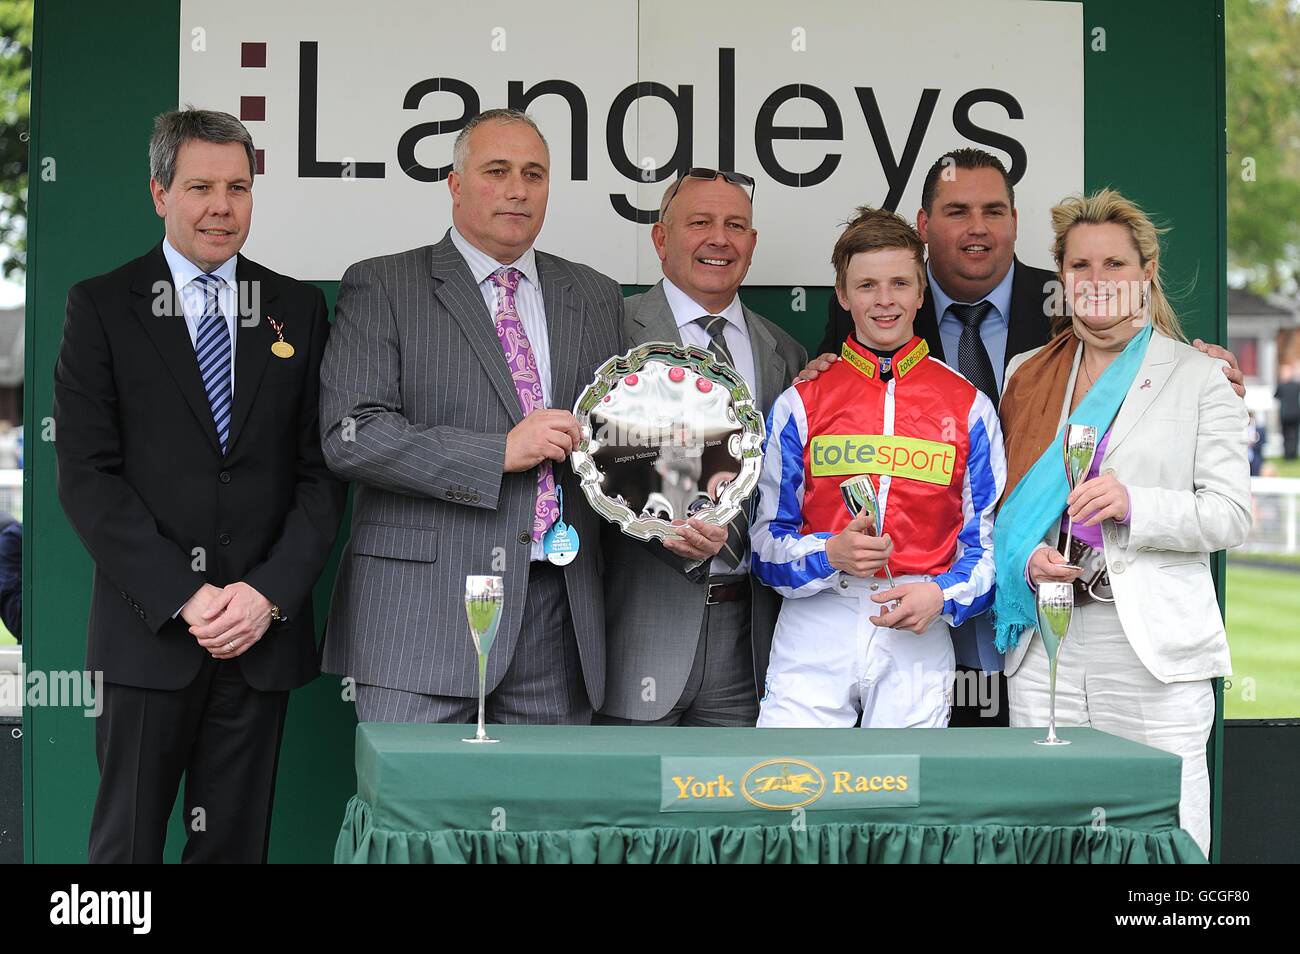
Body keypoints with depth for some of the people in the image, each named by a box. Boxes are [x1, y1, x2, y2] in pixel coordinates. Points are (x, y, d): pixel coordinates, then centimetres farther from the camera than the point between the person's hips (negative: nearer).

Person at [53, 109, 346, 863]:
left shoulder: (298, 309, 9)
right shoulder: (103, 306, 2)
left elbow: (321, 469, 5)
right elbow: (86, 473, -5)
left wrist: (269, 592, -8)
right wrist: (184, 597, -13)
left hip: (263, 630, 2)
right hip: (150, 630, -2)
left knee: (236, 842, 8)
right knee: (129, 842, 4)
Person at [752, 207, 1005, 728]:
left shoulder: (969, 407, 9)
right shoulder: (800, 404, 7)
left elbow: (988, 539, 8)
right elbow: (767, 539, 6)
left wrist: (943, 594, -10)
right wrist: (830, 553, -13)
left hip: (919, 635, 1)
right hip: (814, 628, 0)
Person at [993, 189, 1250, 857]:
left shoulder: (1199, 378, 5)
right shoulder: (1026, 375, 15)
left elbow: (1230, 515, -1)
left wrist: (1134, 505, -16)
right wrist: (1026, 558, -3)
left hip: (1154, 650, -3)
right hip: (1046, 642, 3)